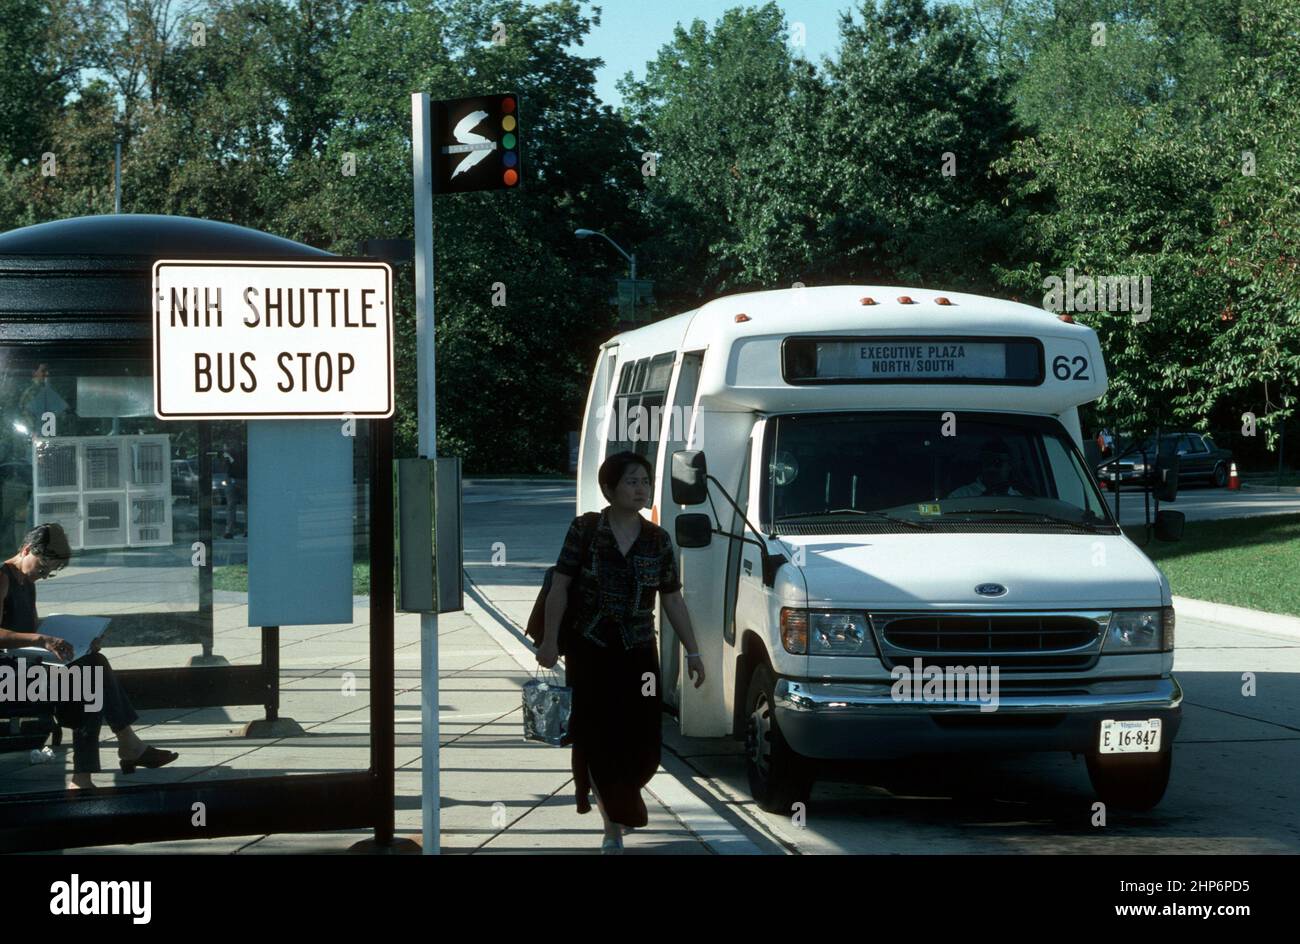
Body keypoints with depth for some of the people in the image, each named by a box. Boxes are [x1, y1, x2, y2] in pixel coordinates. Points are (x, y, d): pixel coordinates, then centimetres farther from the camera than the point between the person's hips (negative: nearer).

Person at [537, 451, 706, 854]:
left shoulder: (658, 540, 3)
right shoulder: (584, 531, -4)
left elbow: (673, 600, 8)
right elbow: (560, 587, -4)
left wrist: (693, 652, 4)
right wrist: (550, 641, -11)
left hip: (638, 655, 2)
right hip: (590, 654, -2)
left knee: (641, 746, 1)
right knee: (600, 741, -3)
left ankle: (618, 803, 31)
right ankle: (613, 826, 7)